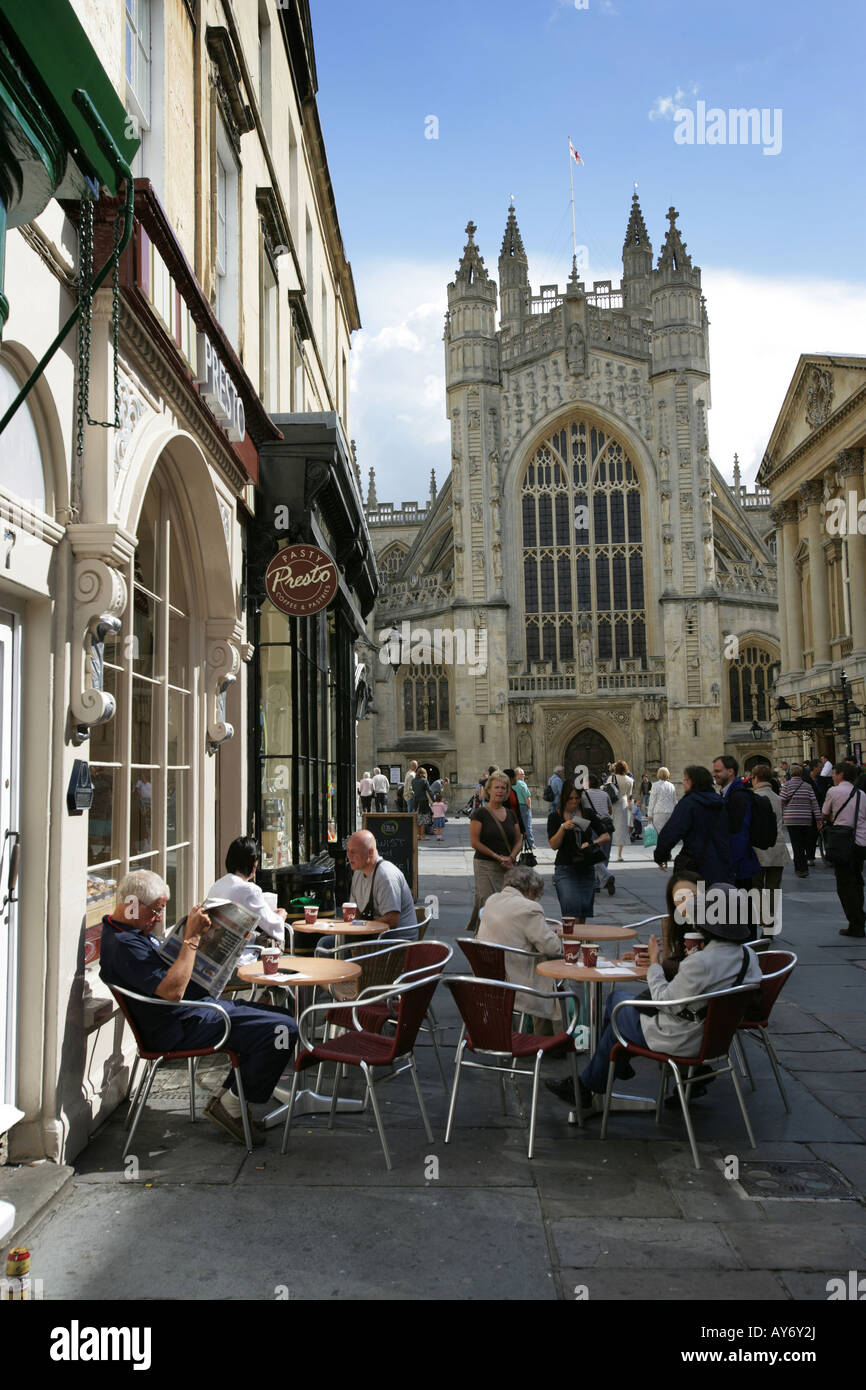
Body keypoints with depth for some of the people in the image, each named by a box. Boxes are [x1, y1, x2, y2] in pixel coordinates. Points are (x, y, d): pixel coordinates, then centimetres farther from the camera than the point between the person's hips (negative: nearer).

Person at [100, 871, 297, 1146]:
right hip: (184, 1026, -11)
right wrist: (191, 937, -24)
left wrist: (196, 932, 8)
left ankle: (225, 1093, 15)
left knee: (280, 1016, 15)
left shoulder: (136, 931, 13)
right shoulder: (123, 945, -20)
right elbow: (172, 990, -29)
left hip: (201, 1005, 11)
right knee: (284, 1030, -19)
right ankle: (231, 1105, -2)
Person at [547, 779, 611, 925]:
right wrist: (563, 828, -23)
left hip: (587, 869, 3)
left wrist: (591, 843, -15)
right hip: (565, 869, -3)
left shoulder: (588, 813, 5)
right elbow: (553, 845, -9)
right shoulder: (555, 817, -2)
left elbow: (606, 836, 3)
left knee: (583, 912, 6)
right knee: (571, 908, -17)